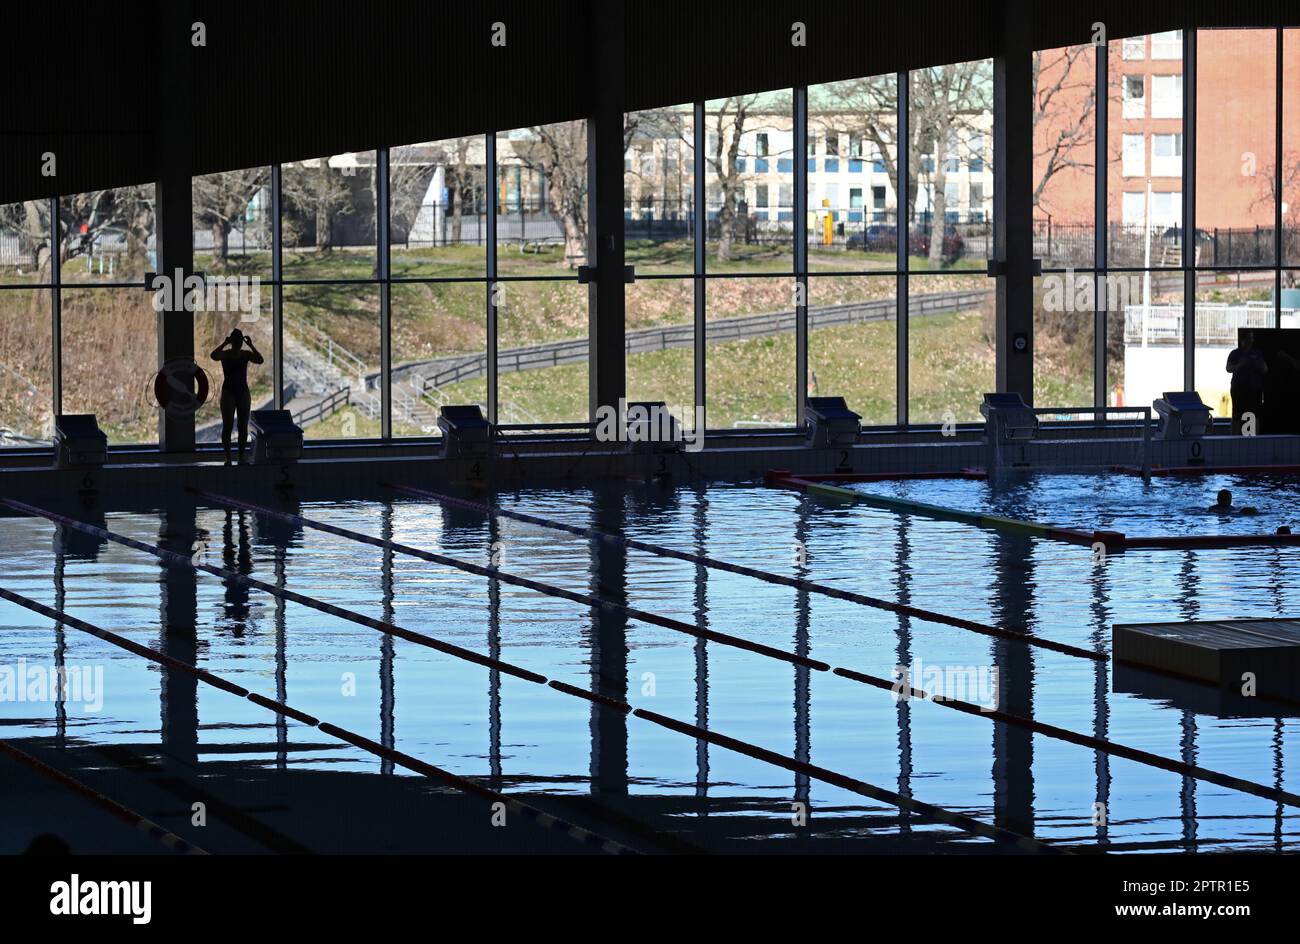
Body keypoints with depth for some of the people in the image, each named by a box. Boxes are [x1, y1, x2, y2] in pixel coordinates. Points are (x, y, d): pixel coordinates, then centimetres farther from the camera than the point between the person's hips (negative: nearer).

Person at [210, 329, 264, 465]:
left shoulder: (246, 354, 5)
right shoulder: (225, 354, -3)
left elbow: (260, 360, -11)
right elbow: (213, 356, -25)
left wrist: (251, 346, -15)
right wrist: (224, 343, -23)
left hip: (243, 392, 3)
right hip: (228, 392, -3)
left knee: (243, 426, 2)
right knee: (227, 426, -4)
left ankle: (241, 457, 8)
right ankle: (227, 457, -2)